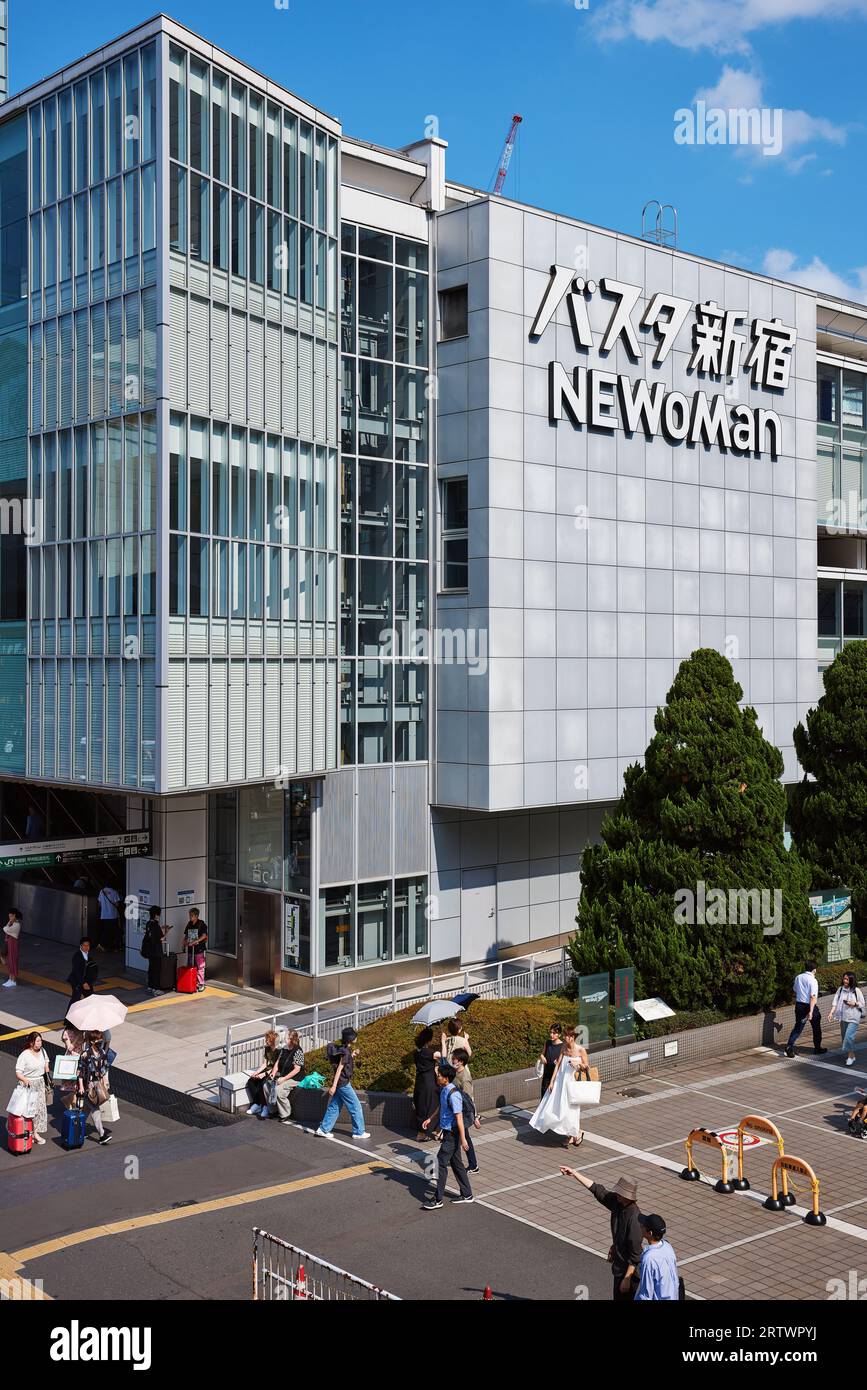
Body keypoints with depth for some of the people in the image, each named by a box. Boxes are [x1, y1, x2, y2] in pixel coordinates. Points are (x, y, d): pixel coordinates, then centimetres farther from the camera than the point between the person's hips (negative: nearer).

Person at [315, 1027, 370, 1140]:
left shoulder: (343, 1049, 9)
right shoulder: (345, 1051, -18)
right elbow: (339, 1068, -22)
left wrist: (353, 1055, 10)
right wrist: (334, 1086, -24)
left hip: (339, 1083, 9)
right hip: (343, 1084, -9)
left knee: (334, 1106, 13)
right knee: (356, 1107, 1)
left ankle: (324, 1130, 15)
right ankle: (359, 1132, 8)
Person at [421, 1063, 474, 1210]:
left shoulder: (453, 1094, -25)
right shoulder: (444, 1090, 4)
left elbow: (459, 1118, -25)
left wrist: (463, 1139, -24)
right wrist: (430, 1119, 27)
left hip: (452, 1134, -10)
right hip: (447, 1132, 10)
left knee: (441, 1163, -5)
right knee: (456, 1163, 16)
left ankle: (437, 1200, 1)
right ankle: (466, 1194, 27)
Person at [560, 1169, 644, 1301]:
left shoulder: (634, 1218, -30)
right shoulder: (617, 1203, -7)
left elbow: (636, 1253, -27)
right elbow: (596, 1189, 4)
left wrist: (627, 1278, -23)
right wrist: (574, 1174, 4)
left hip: (628, 1270, -8)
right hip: (618, 1264, 8)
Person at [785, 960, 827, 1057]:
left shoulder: (798, 977, 2)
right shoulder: (813, 980, -17)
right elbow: (813, 997, -22)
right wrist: (811, 1012, -25)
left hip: (799, 1005, 5)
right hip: (810, 1006, -5)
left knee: (798, 1027, 9)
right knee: (816, 1028, 16)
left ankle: (789, 1046, -7)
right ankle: (817, 1047, 28)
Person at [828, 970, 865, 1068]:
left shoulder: (856, 991, -5)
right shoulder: (840, 989, 4)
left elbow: (862, 1004, 1)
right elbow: (835, 1002, -1)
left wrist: (854, 1003, -18)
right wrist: (831, 1013, -13)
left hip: (853, 1018, -5)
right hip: (843, 1017, 5)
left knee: (849, 1036, -16)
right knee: (844, 1037, 10)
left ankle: (851, 1056, -4)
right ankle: (850, 1055, 26)